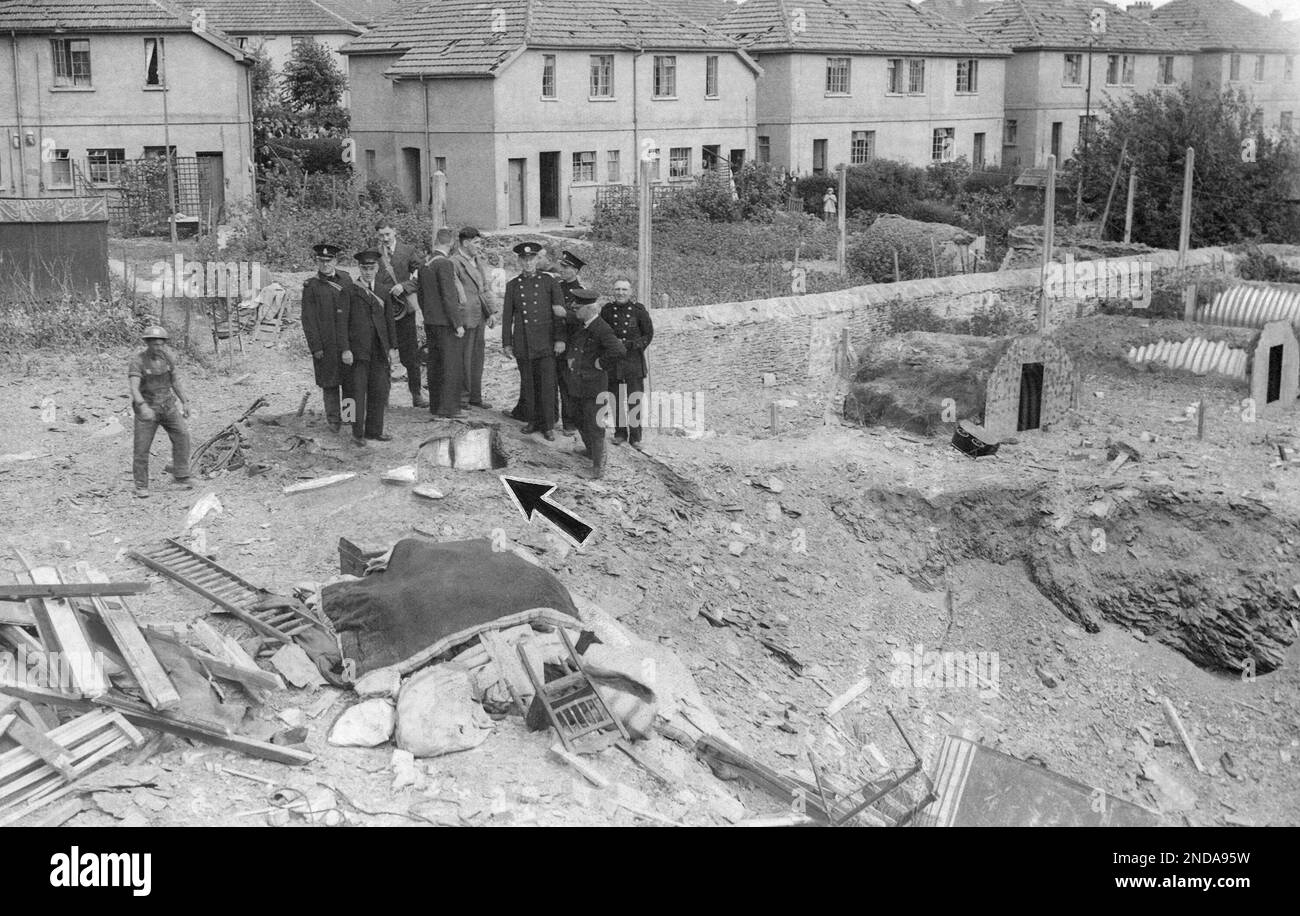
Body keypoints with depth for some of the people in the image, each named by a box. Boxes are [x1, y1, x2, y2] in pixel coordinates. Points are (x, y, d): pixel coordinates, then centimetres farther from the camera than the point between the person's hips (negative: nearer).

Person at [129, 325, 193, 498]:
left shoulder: (168, 357, -3)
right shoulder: (137, 362, -20)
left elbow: (175, 380, 10)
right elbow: (134, 388, -31)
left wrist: (185, 402, 10)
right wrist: (143, 406, -48)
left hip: (167, 405, 4)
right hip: (147, 408, -4)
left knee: (181, 436, -8)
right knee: (142, 447, -3)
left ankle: (181, 477, 2)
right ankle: (141, 486, 9)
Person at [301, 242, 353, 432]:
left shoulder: (345, 278, 8)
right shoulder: (311, 286, -3)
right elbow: (308, 318, -4)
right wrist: (315, 347, -9)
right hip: (326, 342, -3)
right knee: (330, 381, 4)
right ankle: (334, 419, 15)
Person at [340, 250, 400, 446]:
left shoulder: (384, 292, 12)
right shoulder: (349, 292, -1)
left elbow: (390, 320, 15)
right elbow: (342, 322, -4)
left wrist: (393, 347, 9)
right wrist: (345, 349, -11)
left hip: (379, 349, 4)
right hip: (357, 349, -4)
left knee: (380, 390, 6)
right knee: (357, 391, -1)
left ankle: (374, 430, 17)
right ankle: (357, 433, 6)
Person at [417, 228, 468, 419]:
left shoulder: (425, 265, 10)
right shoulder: (445, 264, -15)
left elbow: (421, 296, 17)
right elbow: (448, 297, -19)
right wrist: (458, 324, -16)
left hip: (431, 323, 8)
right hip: (447, 324, -8)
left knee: (435, 365, 14)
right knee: (452, 366, -4)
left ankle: (435, 405, 21)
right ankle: (449, 408, -4)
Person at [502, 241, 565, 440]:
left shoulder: (548, 281, 3)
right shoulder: (512, 286, 9)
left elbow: (560, 311, 0)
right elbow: (507, 317, 10)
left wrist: (560, 339, -6)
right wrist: (506, 344, 6)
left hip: (545, 342, -2)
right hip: (522, 344, 2)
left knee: (546, 384, -5)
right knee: (527, 384, 7)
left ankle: (548, 425, 2)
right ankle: (532, 421, 19)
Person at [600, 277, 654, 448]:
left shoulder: (639, 310, -4)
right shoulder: (607, 310, 1)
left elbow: (648, 335, 2)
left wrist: (630, 345, -5)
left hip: (633, 361, -2)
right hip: (612, 361, 2)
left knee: (635, 400, -1)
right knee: (615, 398, 7)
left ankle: (635, 436, 10)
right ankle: (620, 433, 21)